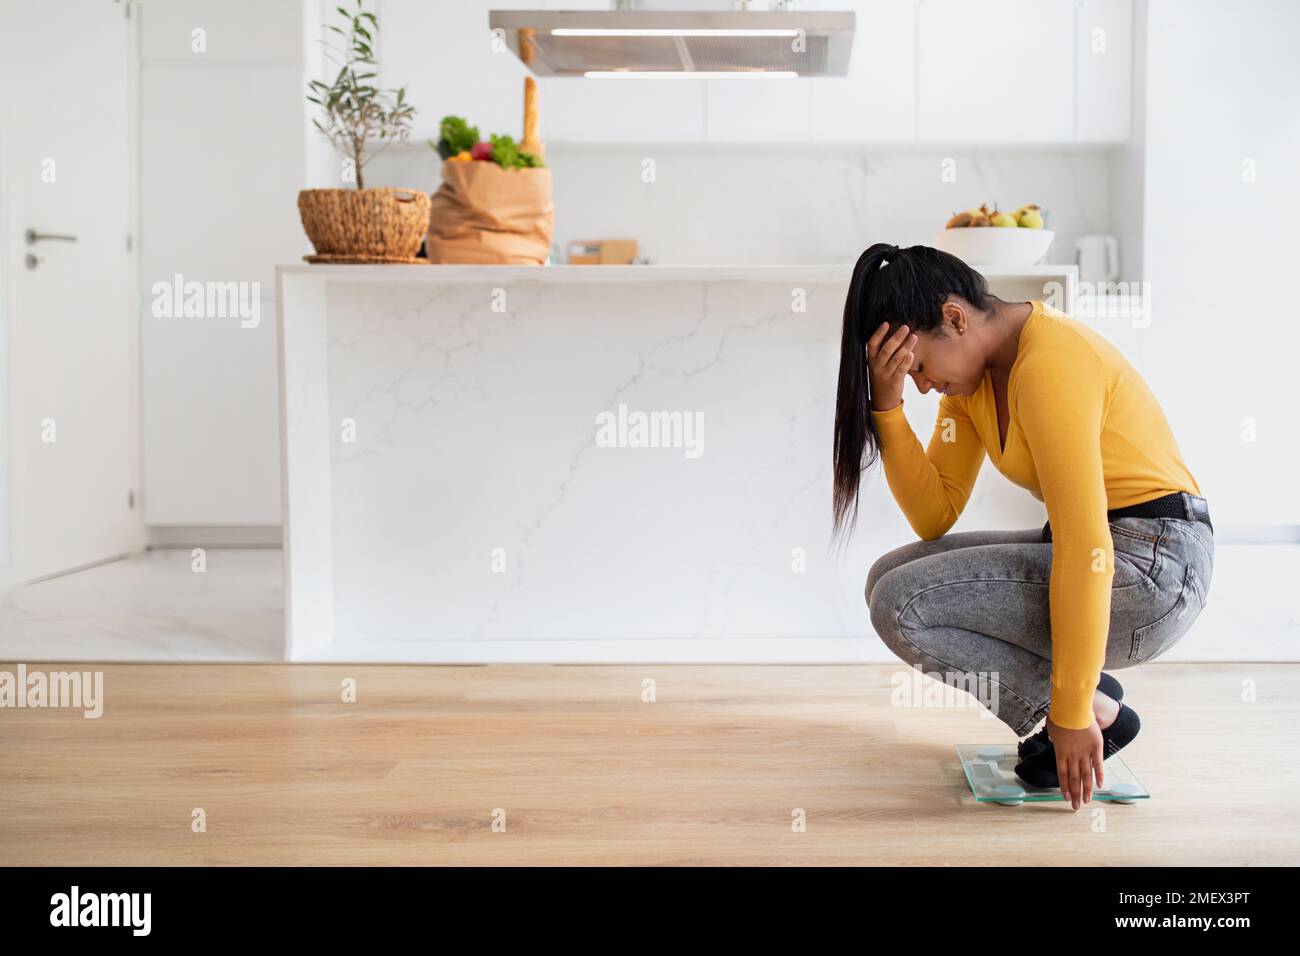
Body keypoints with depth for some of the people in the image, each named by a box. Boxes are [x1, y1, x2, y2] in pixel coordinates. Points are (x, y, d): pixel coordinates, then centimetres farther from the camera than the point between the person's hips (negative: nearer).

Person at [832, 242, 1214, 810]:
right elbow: (934, 517, 4)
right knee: (891, 577, 6)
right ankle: (1083, 693, 8)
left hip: (1154, 571, -10)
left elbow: (1084, 548, -27)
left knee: (902, 606, -18)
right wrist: (886, 402, -8)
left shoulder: (1048, 365, -22)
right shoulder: (975, 370, 7)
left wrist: (1072, 714, -23)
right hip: (1096, 550, 10)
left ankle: (1097, 711, -3)